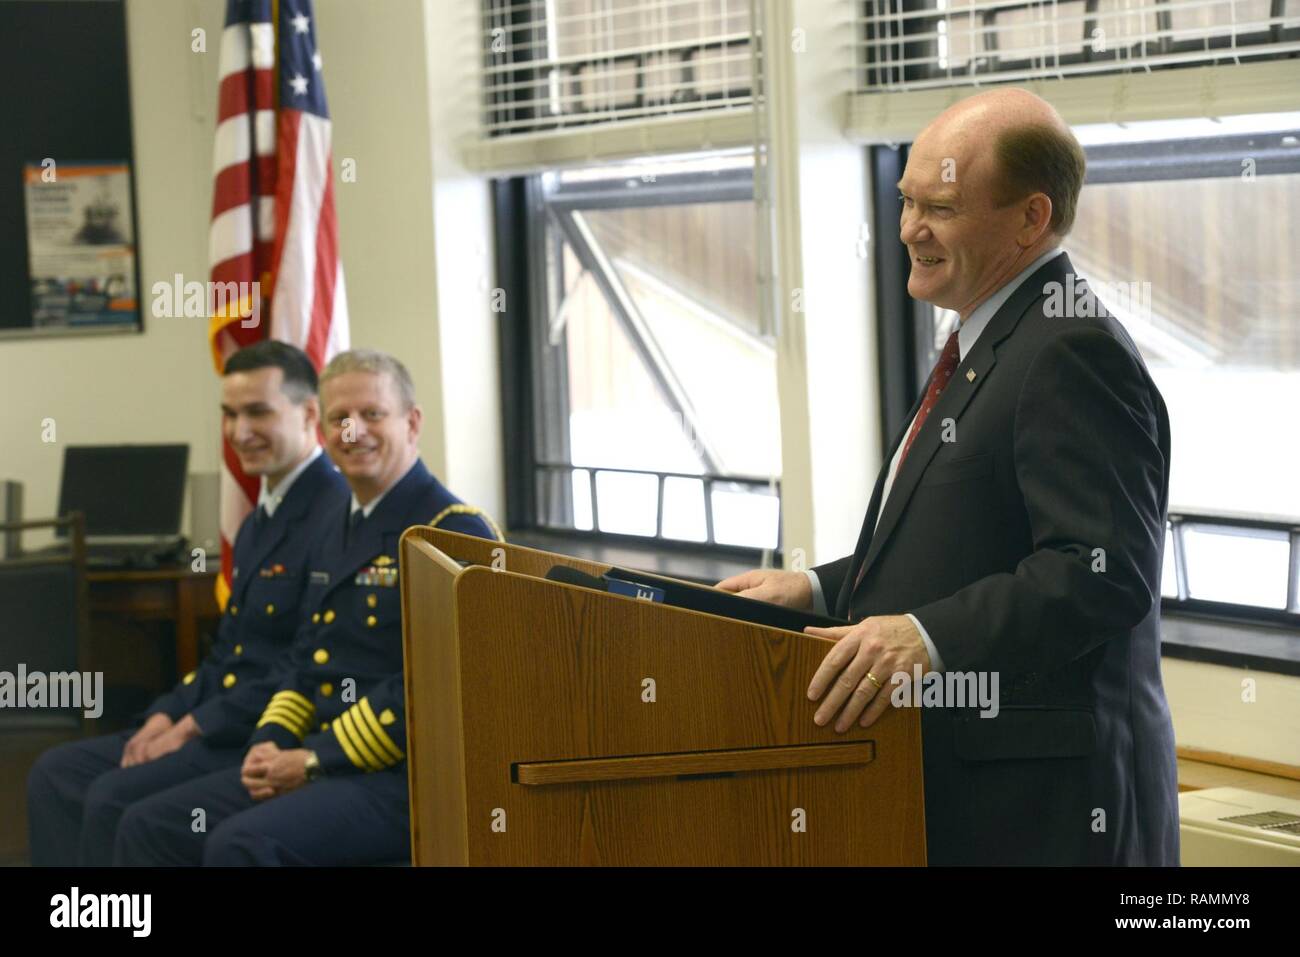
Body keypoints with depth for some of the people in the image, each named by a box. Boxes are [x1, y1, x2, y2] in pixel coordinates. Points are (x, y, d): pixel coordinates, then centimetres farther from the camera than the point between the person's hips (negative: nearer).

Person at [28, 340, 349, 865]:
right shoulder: (259, 520, 18)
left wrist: (196, 727, -17)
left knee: (113, 797, -23)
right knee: (56, 773, 0)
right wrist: (167, 715, 3)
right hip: (214, 723, 10)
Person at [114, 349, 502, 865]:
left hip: (407, 776, -9)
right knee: (149, 827, -3)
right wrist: (270, 743, 3)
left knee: (241, 842, -30)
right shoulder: (336, 531, 18)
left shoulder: (455, 533, -11)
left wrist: (314, 762, -16)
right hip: (320, 762, 9)